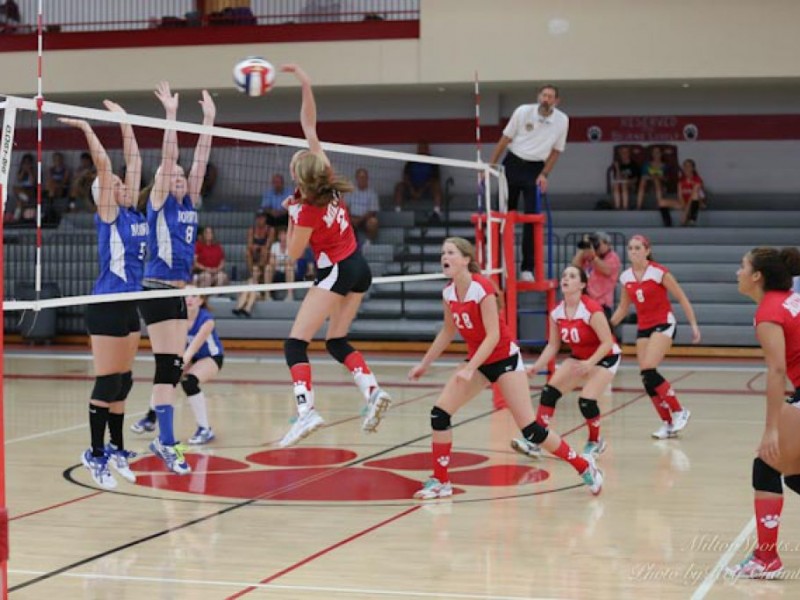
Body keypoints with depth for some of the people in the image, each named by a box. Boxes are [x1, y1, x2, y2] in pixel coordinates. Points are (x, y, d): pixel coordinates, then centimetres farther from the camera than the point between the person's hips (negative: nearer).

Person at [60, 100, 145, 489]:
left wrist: (124, 121, 18)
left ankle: (116, 450, 22)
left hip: (129, 305, 8)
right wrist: (87, 128, -13)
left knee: (122, 383, 13)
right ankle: (96, 455, 2)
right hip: (107, 307, -8)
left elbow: (133, 161, 15)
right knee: (107, 383, -5)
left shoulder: (132, 213, 11)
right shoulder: (109, 215, -7)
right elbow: (103, 164, -16)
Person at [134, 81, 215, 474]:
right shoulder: (159, 202, -3)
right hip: (157, 291, -7)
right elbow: (167, 158, -13)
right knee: (168, 365, -10)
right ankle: (167, 444, -10)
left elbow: (200, 160, 10)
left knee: (175, 366, 10)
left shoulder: (189, 202, 13)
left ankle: (155, 420, 26)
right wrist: (171, 114, -17)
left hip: (180, 292, 7)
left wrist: (209, 119, 7)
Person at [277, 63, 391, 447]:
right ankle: (373, 391, -1)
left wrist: (291, 215, -1)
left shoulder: (308, 210, -19)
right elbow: (309, 126, 3)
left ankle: (306, 411, -25)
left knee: (295, 343, -9)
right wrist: (305, 84, 2)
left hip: (336, 272, -8)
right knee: (337, 342, 18)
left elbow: (293, 254, -6)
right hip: (360, 269, 8)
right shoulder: (328, 182, -2)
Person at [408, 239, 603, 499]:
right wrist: (424, 364, 17)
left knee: (530, 428, -11)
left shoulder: (482, 288, -22)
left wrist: (470, 369, -31)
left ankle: (585, 466, 4)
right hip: (477, 359, 7)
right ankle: (441, 482, 5)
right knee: (439, 414, -6)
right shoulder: (448, 293, -1)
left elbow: (493, 335, -24)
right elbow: (447, 332, 14)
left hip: (504, 358, -7)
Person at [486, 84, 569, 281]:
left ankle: (527, 269, -5)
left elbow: (556, 151, 4)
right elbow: (505, 139, 0)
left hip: (535, 169, 0)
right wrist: (491, 165, -1)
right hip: (513, 164, 0)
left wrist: (544, 174, -7)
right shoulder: (523, 111, -7)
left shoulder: (562, 120, -5)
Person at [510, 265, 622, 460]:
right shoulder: (556, 313, -7)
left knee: (586, 401, -20)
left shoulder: (592, 310, -26)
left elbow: (607, 343, -25)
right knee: (549, 391, -9)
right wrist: (537, 366, -11)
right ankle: (535, 442, -8)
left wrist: (589, 363, -37)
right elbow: (553, 345, 2)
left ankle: (595, 442, 9)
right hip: (579, 357, 6)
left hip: (605, 357, -6)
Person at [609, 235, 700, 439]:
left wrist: (694, 325, -9)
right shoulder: (626, 277, 4)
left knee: (648, 370, -21)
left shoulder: (659, 272, -12)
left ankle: (679, 412, -8)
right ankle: (668, 423, 8)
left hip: (664, 324, -6)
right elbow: (623, 308, 17)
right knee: (646, 377, -2)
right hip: (643, 328, 6)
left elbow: (682, 298, -6)